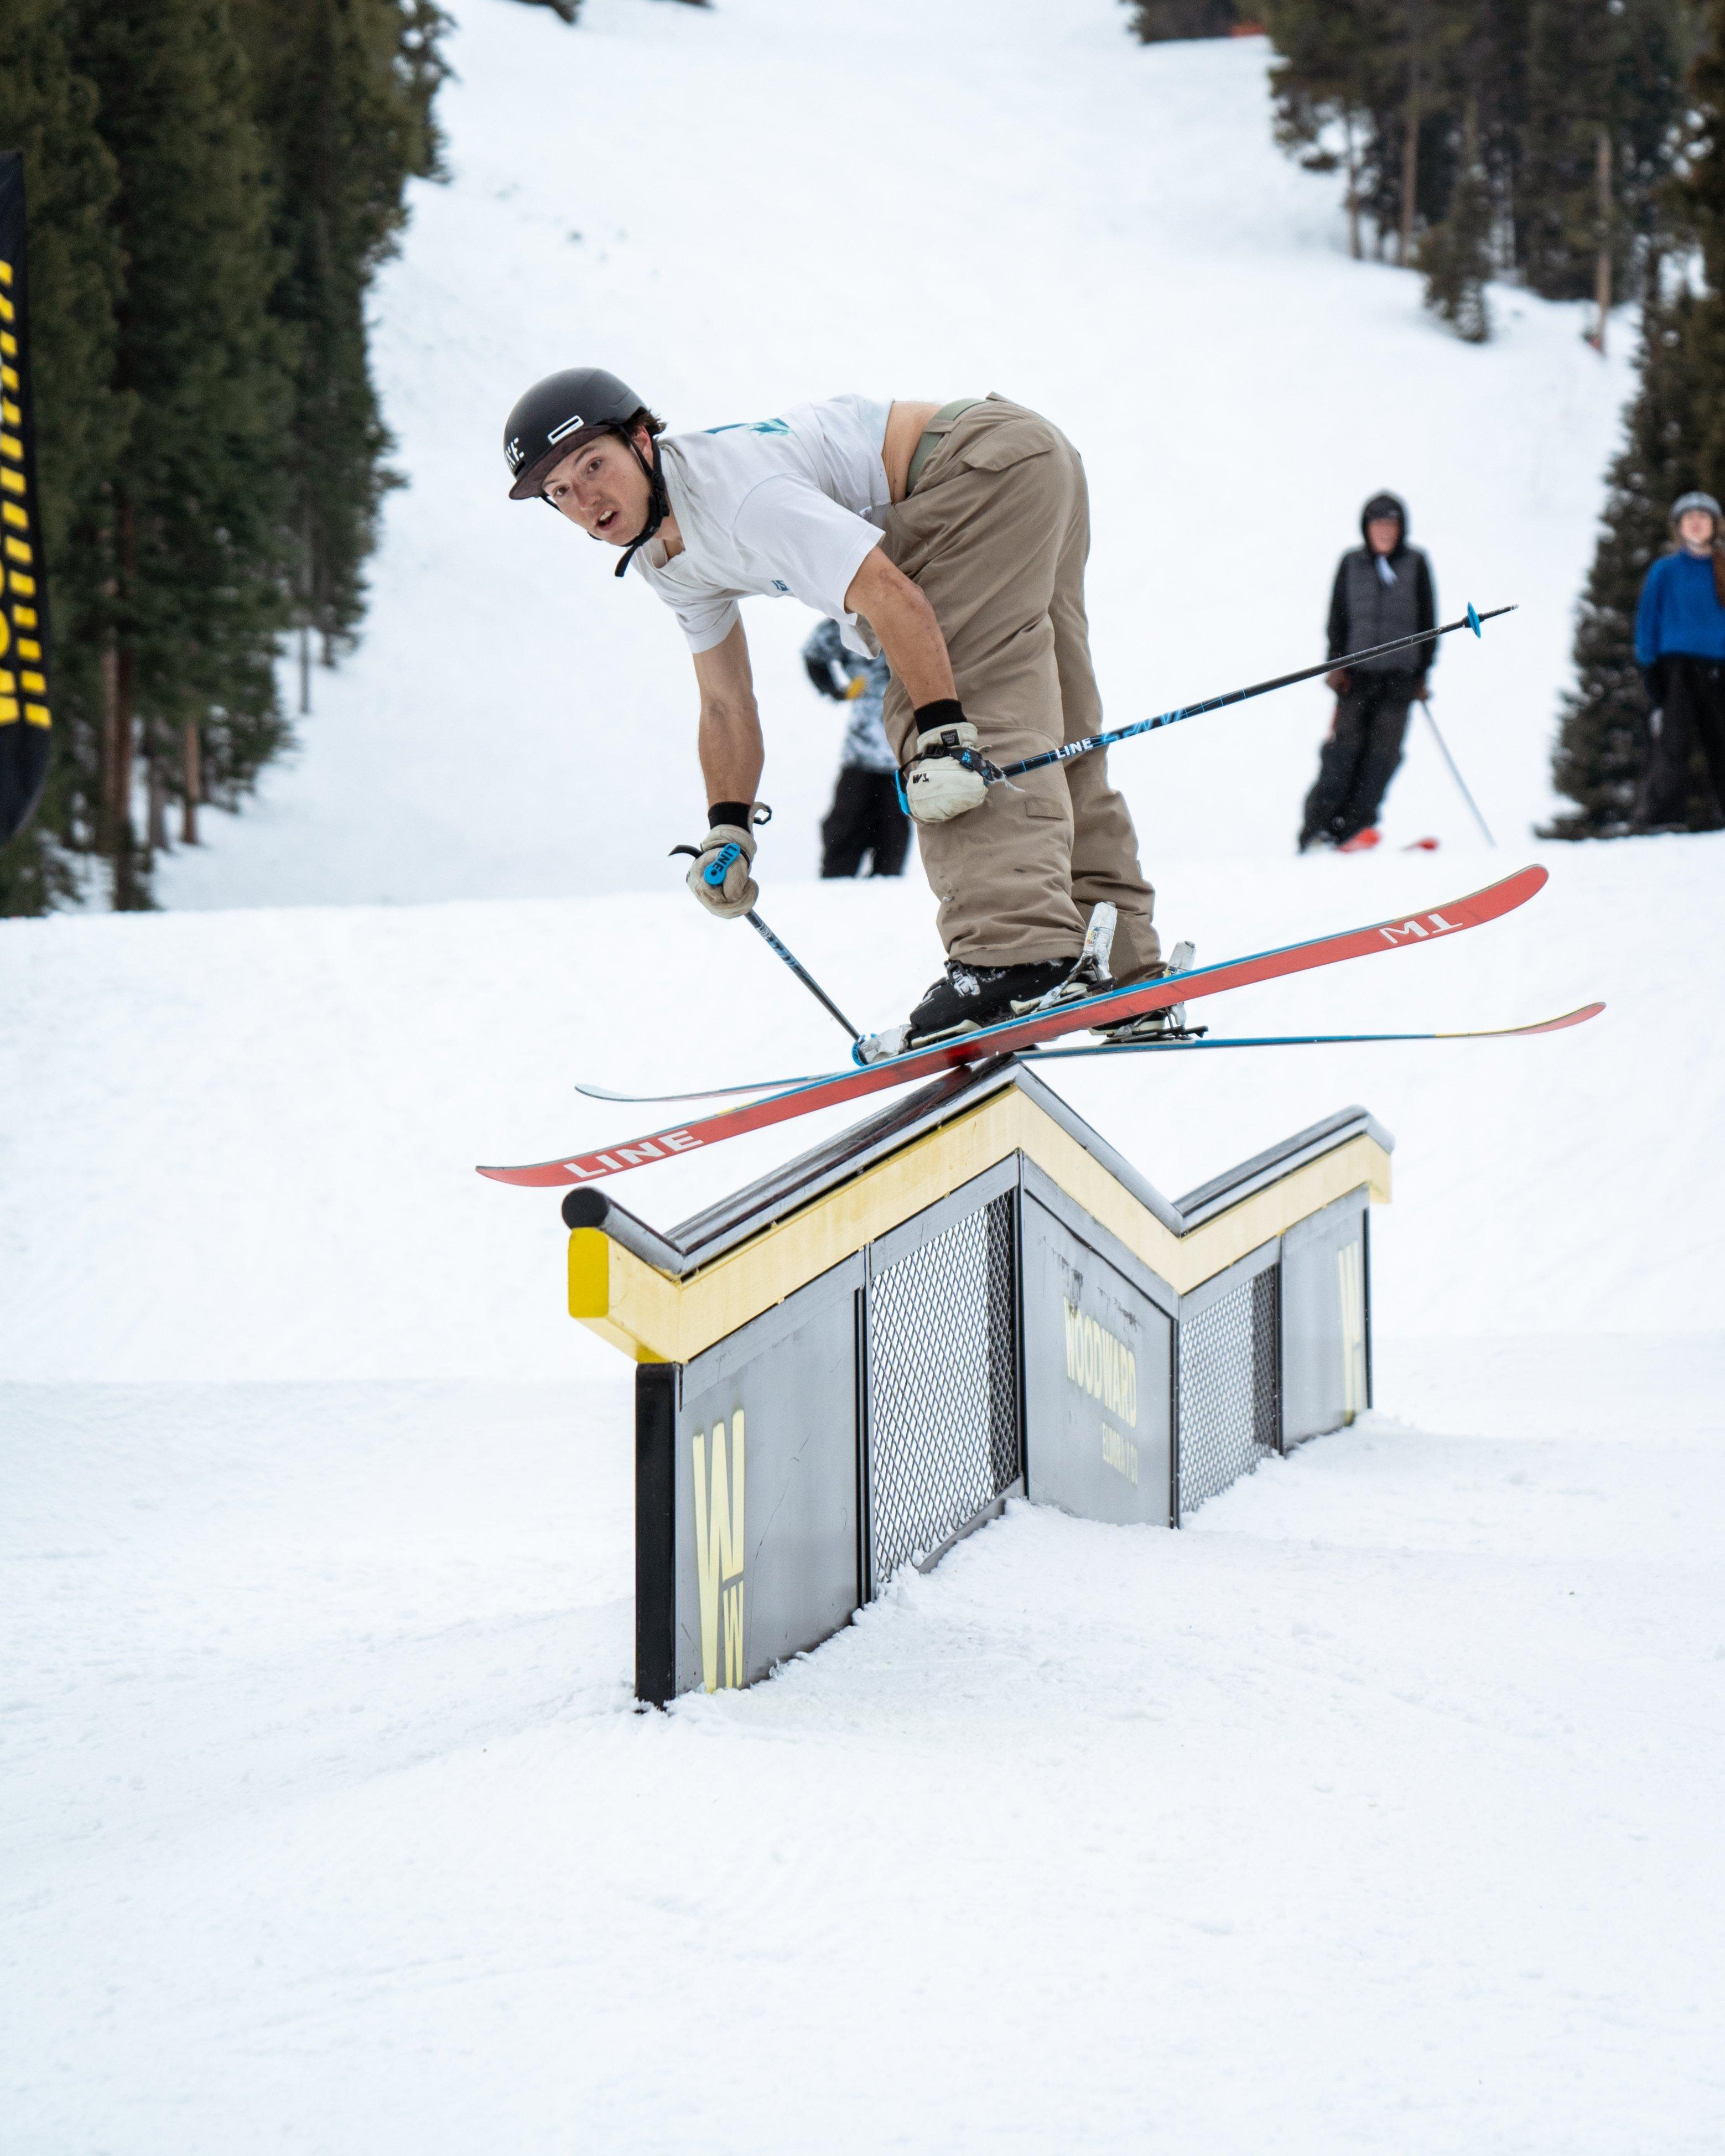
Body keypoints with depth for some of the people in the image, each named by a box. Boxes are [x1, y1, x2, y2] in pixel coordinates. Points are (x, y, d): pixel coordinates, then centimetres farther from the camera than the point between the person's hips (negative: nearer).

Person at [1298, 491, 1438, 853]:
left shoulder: (1415, 564, 7)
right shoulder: (1351, 564, 8)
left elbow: (1428, 620, 9)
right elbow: (1338, 616, 9)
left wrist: (1423, 672, 5)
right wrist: (1336, 663, -2)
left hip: (1400, 673, 0)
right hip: (1358, 671, 0)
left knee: (1384, 746, -9)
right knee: (1346, 741, -11)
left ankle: (1355, 824, -11)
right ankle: (1319, 822, -11)